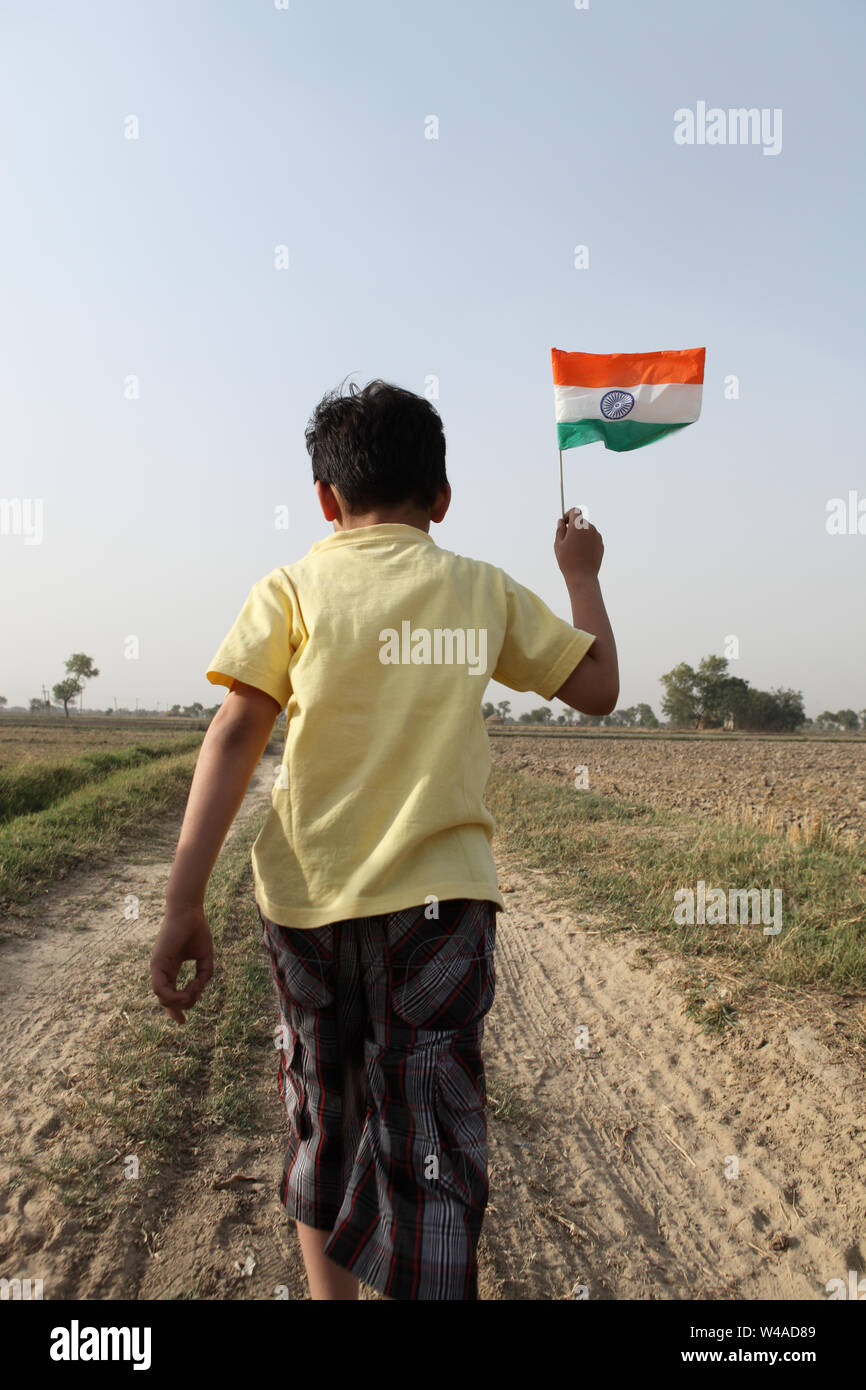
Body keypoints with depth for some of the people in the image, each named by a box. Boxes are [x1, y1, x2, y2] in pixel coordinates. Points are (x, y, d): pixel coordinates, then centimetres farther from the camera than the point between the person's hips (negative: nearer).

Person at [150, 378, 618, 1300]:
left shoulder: (293, 589, 2)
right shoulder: (487, 591, 5)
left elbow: (233, 740, -8)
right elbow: (598, 689, 13)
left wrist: (183, 903, -9)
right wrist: (581, 572, 27)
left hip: (310, 897, 1)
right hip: (438, 896, 0)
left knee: (322, 1122, 21)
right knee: (432, 1147, 7)